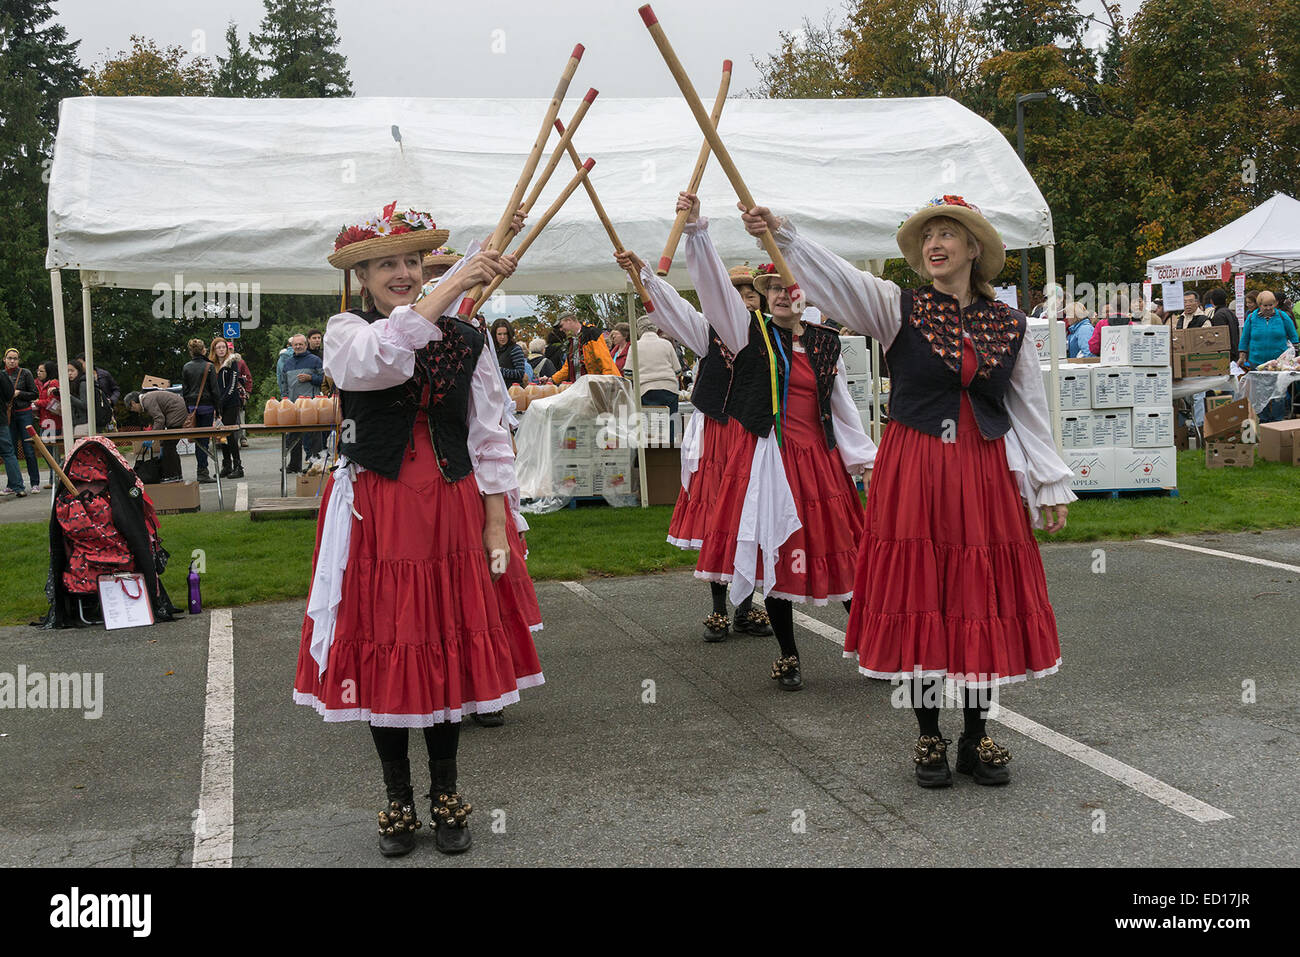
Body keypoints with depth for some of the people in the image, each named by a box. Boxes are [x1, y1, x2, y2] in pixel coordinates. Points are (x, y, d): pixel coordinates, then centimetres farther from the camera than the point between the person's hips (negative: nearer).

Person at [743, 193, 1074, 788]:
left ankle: (976, 738, 22)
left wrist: (1051, 486, 10)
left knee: (983, 601, 6)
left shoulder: (1008, 323, 7)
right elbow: (836, 277, -15)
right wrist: (783, 236, -30)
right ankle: (928, 738, 18)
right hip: (912, 472, -2)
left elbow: (1030, 409, 11)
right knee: (918, 599, 2)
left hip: (985, 473, 2)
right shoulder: (898, 308, 0)